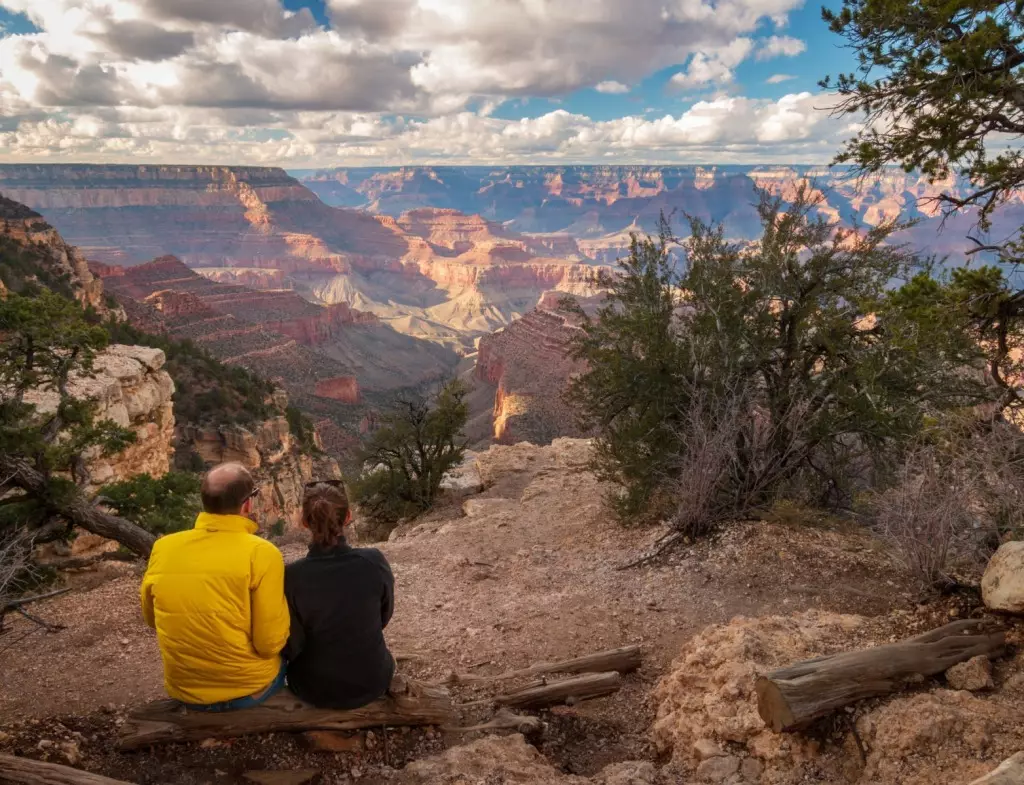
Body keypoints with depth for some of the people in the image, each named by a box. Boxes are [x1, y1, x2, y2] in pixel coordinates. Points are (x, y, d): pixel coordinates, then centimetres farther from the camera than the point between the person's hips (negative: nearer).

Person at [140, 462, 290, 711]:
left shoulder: (162, 547, -7)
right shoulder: (262, 553, -20)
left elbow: (151, 618, 9)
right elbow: (270, 643, -18)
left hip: (183, 691, 4)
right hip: (249, 690, -4)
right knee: (283, 651, 25)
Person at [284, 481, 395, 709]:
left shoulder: (292, 576, -22)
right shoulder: (374, 562, -19)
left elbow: (291, 648, -11)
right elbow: (384, 618, -1)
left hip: (316, 690, 0)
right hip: (372, 683, 1)